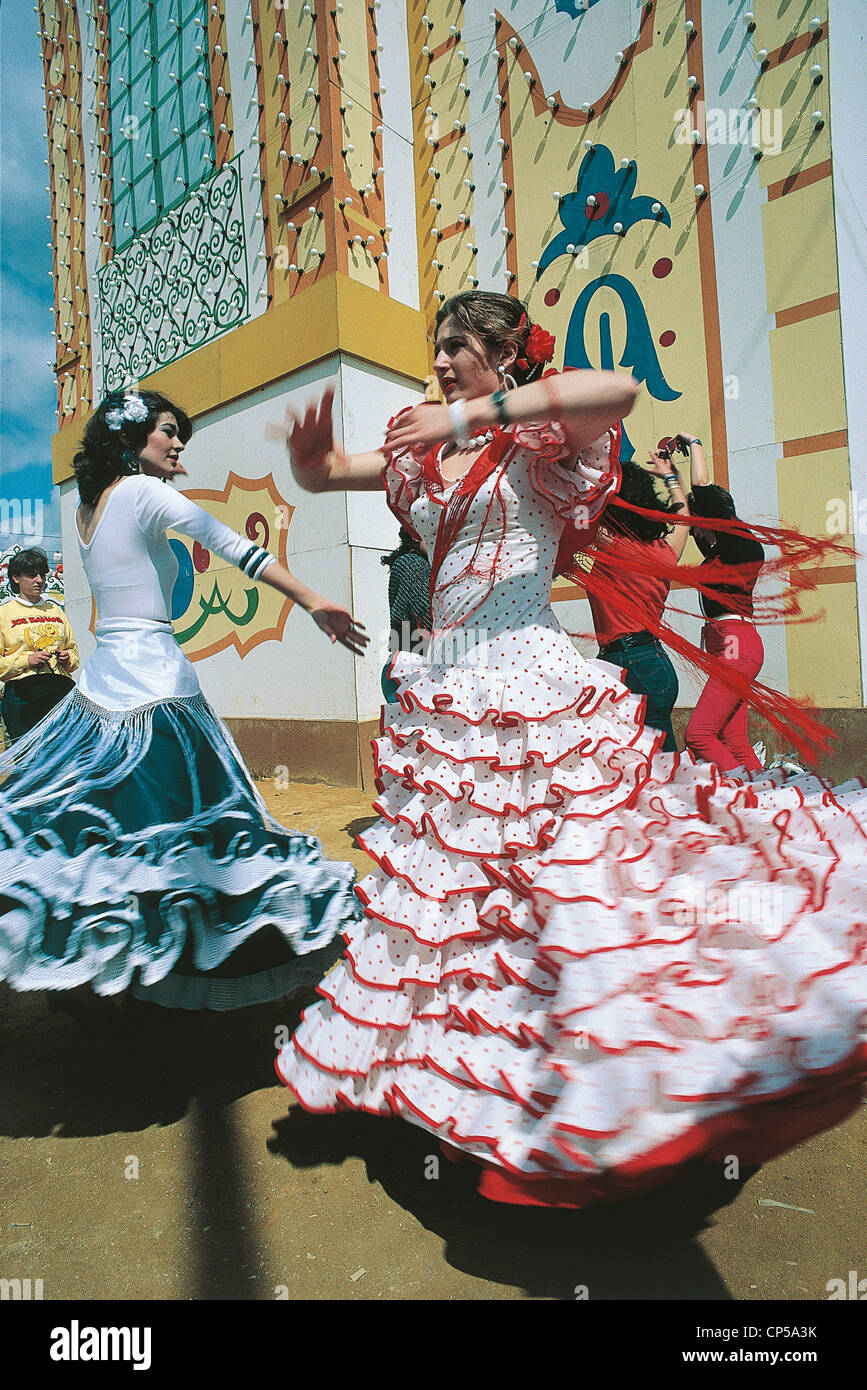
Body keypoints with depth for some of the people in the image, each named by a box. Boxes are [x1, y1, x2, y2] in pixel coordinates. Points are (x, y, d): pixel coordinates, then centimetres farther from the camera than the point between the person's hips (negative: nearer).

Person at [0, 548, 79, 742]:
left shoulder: (56, 610, 21)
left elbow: (74, 651, 26)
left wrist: (68, 658, 5)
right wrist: (27, 660, -11)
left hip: (62, 689, 3)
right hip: (22, 694, -3)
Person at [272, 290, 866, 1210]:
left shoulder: (542, 436, -1)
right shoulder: (423, 457, 17)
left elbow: (620, 391, -22)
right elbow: (318, 474, 20)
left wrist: (476, 414, -24)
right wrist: (307, 450, -4)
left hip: (529, 682, -7)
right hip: (445, 694, 7)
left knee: (581, 869, -8)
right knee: (441, 871, 14)